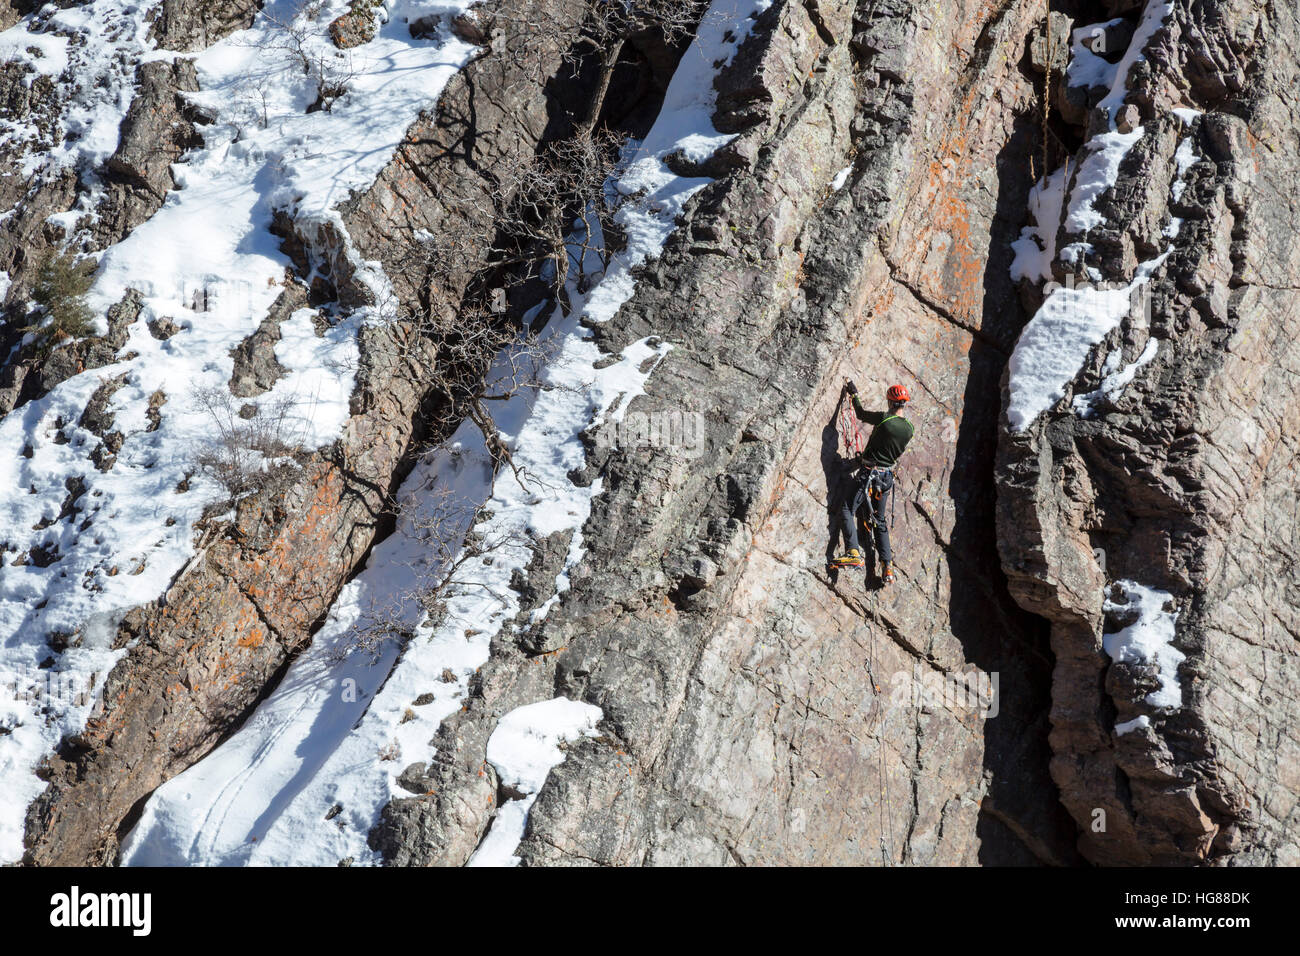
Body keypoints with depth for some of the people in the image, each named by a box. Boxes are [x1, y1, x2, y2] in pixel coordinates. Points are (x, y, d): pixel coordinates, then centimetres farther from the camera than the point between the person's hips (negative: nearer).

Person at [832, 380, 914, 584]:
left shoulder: (883, 419, -14)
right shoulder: (909, 429, 2)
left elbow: (861, 414, 5)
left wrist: (853, 394, 21)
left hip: (869, 473, -6)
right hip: (887, 477, 6)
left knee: (847, 509, -3)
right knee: (879, 520, 14)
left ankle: (854, 553, -21)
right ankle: (887, 566, 9)